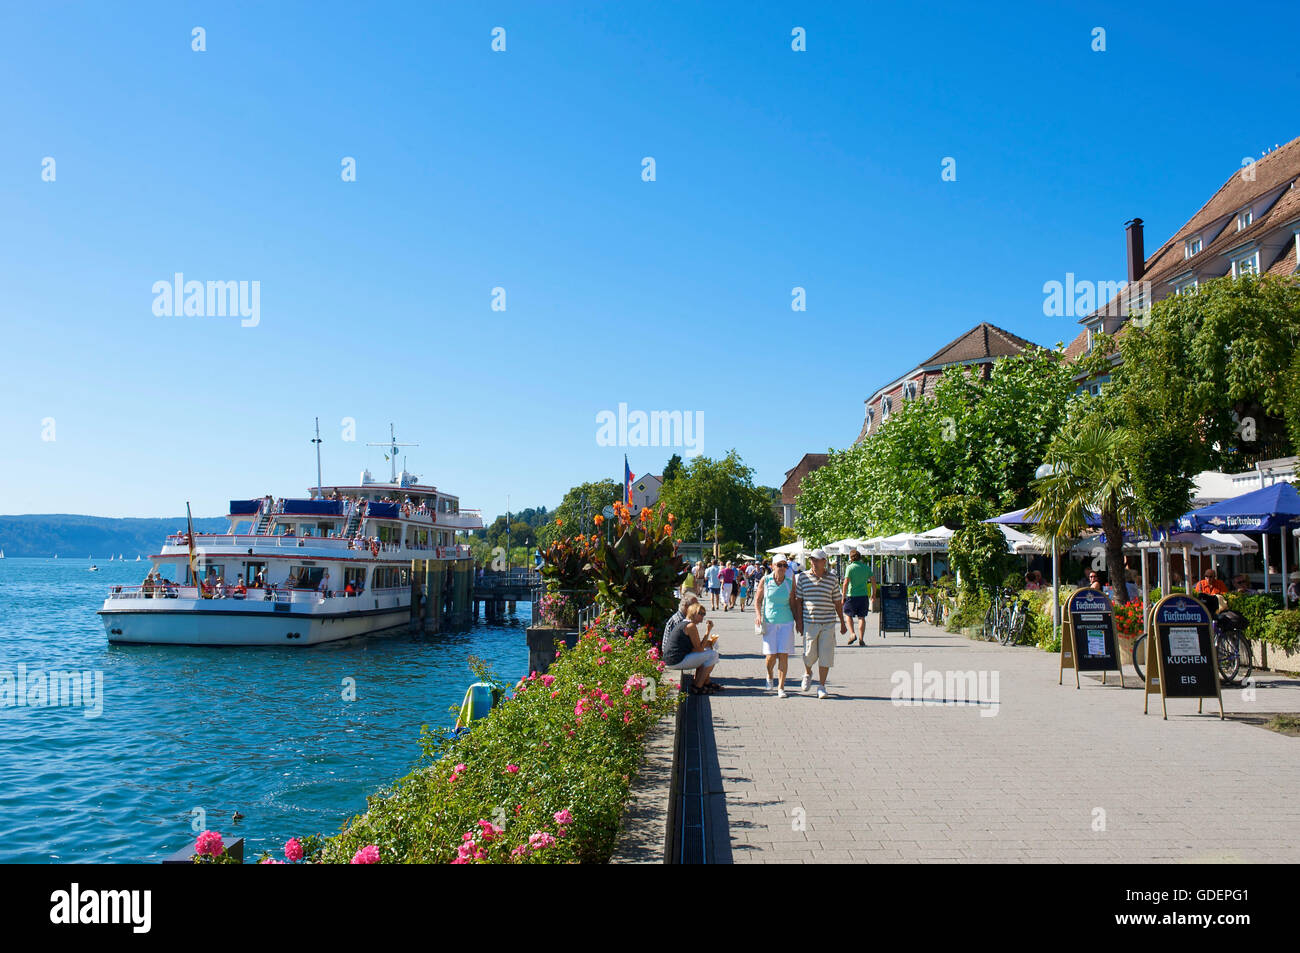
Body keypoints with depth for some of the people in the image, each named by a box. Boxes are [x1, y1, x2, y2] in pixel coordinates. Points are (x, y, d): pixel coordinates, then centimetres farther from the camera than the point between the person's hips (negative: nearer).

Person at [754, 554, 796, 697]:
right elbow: (758, 599, 7)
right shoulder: (765, 580, -1)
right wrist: (758, 614, -7)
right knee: (771, 655, -2)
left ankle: (781, 687, 4)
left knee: (783, 655, -5)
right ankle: (769, 676, 31)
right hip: (769, 621, 0)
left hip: (786, 622, 1)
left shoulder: (790, 583, 1)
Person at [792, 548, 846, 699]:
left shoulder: (832, 579, 4)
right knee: (810, 653, 3)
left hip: (828, 623, 0)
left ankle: (821, 686, 9)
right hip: (809, 622, 0)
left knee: (825, 655, -2)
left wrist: (842, 623, 13)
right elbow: (798, 600, 5)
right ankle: (807, 674, 35)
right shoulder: (803, 577, 2)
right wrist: (798, 621, -1)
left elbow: (837, 602, 10)